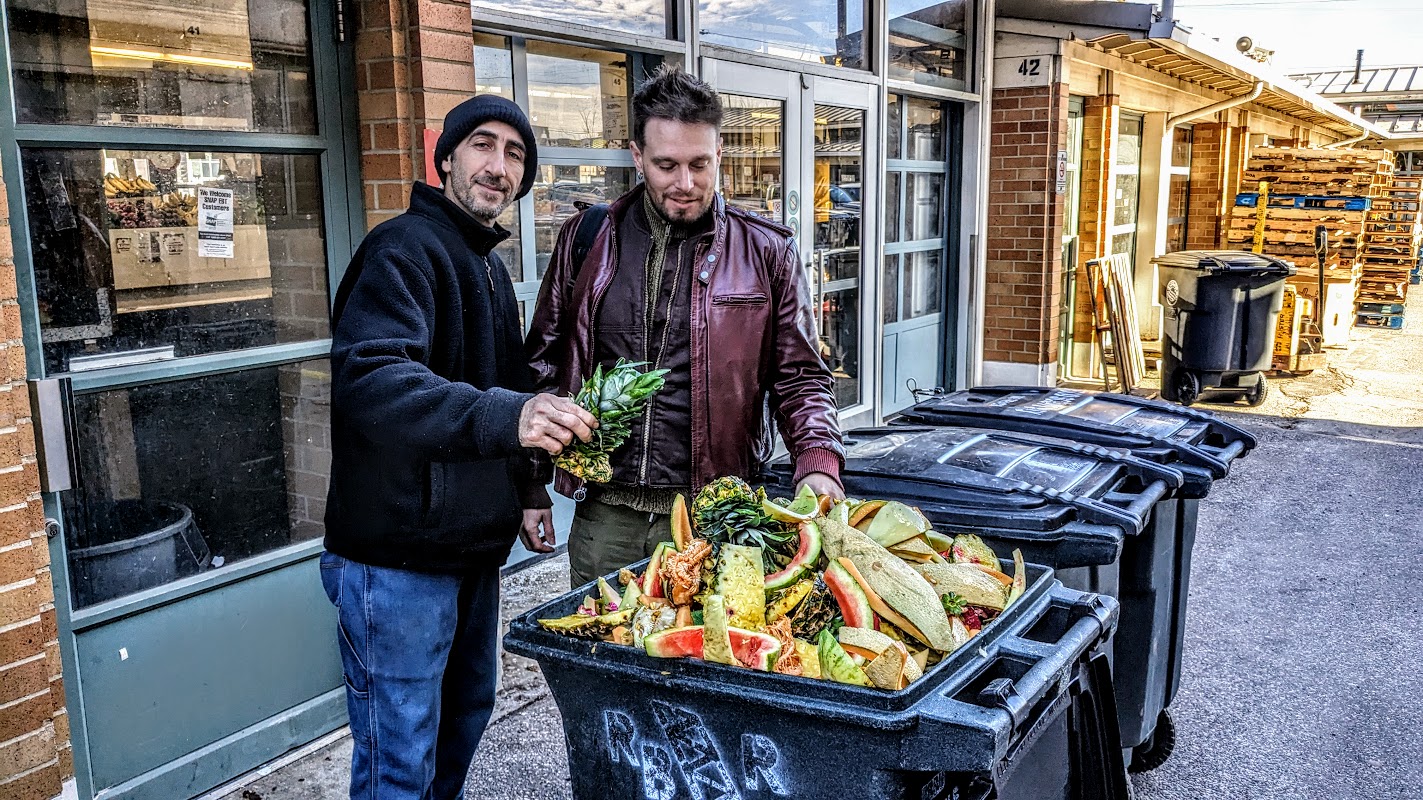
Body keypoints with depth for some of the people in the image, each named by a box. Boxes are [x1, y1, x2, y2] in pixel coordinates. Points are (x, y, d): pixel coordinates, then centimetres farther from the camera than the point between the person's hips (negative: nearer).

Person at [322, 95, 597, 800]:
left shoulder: (489, 267, 15)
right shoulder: (405, 248, -15)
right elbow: (368, 379, -33)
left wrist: (526, 491, 13)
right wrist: (504, 415, -46)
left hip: (472, 546, 9)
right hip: (398, 556, -9)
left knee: (467, 712, 24)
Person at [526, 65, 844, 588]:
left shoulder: (767, 252, 1)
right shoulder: (586, 239, 5)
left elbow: (800, 378, 2)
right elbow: (544, 363, 10)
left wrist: (819, 464, -16)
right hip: (605, 514, 2)